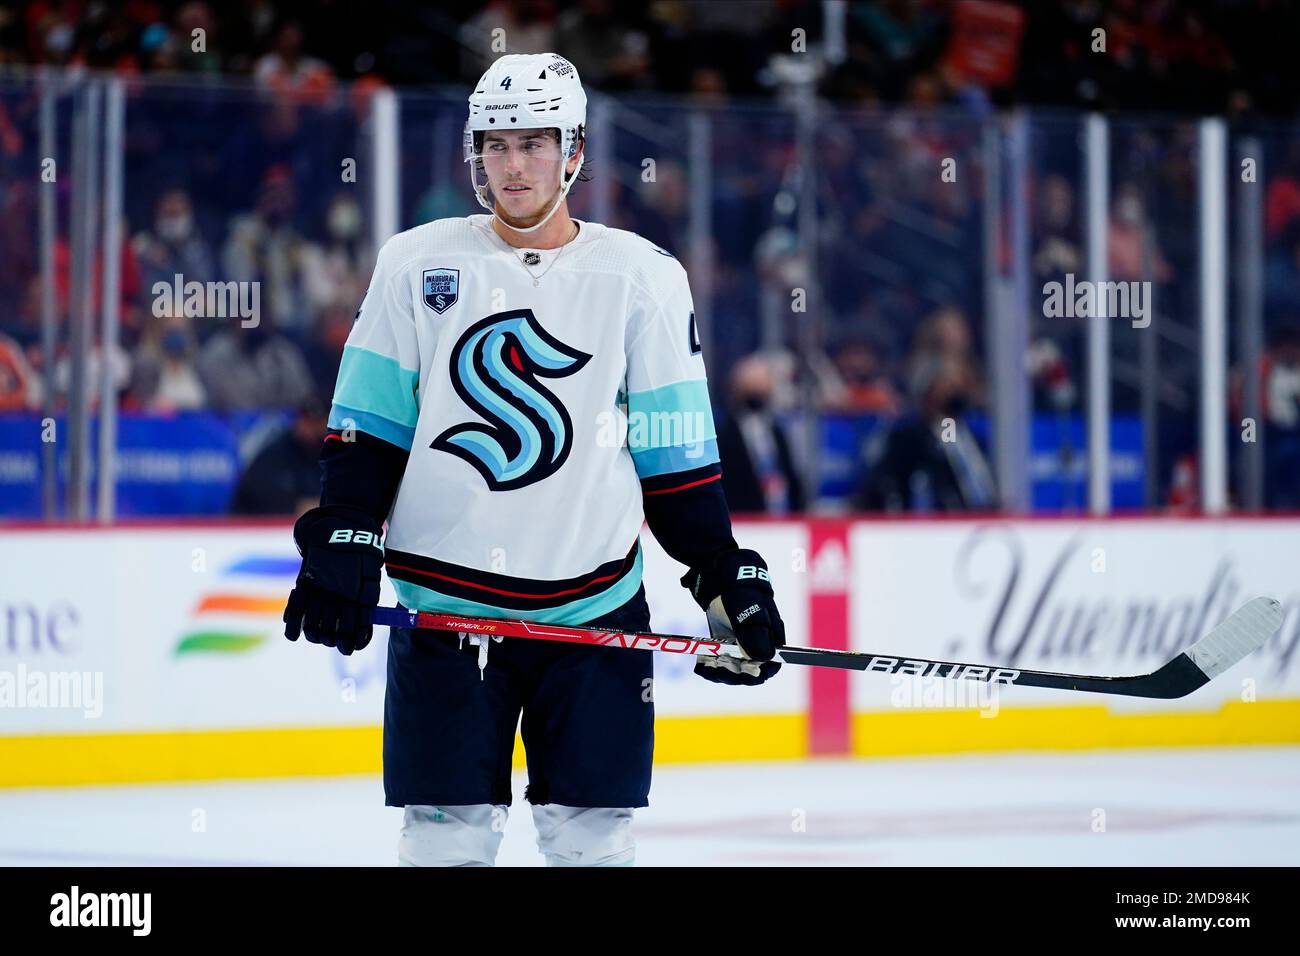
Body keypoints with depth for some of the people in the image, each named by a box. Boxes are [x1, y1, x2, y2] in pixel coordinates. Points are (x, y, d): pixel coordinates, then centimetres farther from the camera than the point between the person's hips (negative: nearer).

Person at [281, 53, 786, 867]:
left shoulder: (644, 277, 3)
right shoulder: (417, 264, 4)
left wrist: (729, 580, 2)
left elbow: (678, 459, 6)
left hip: (594, 607, 0)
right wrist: (342, 546, -4)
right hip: (444, 606, 0)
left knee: (592, 834, 1)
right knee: (447, 832, -1)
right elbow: (367, 430, 7)